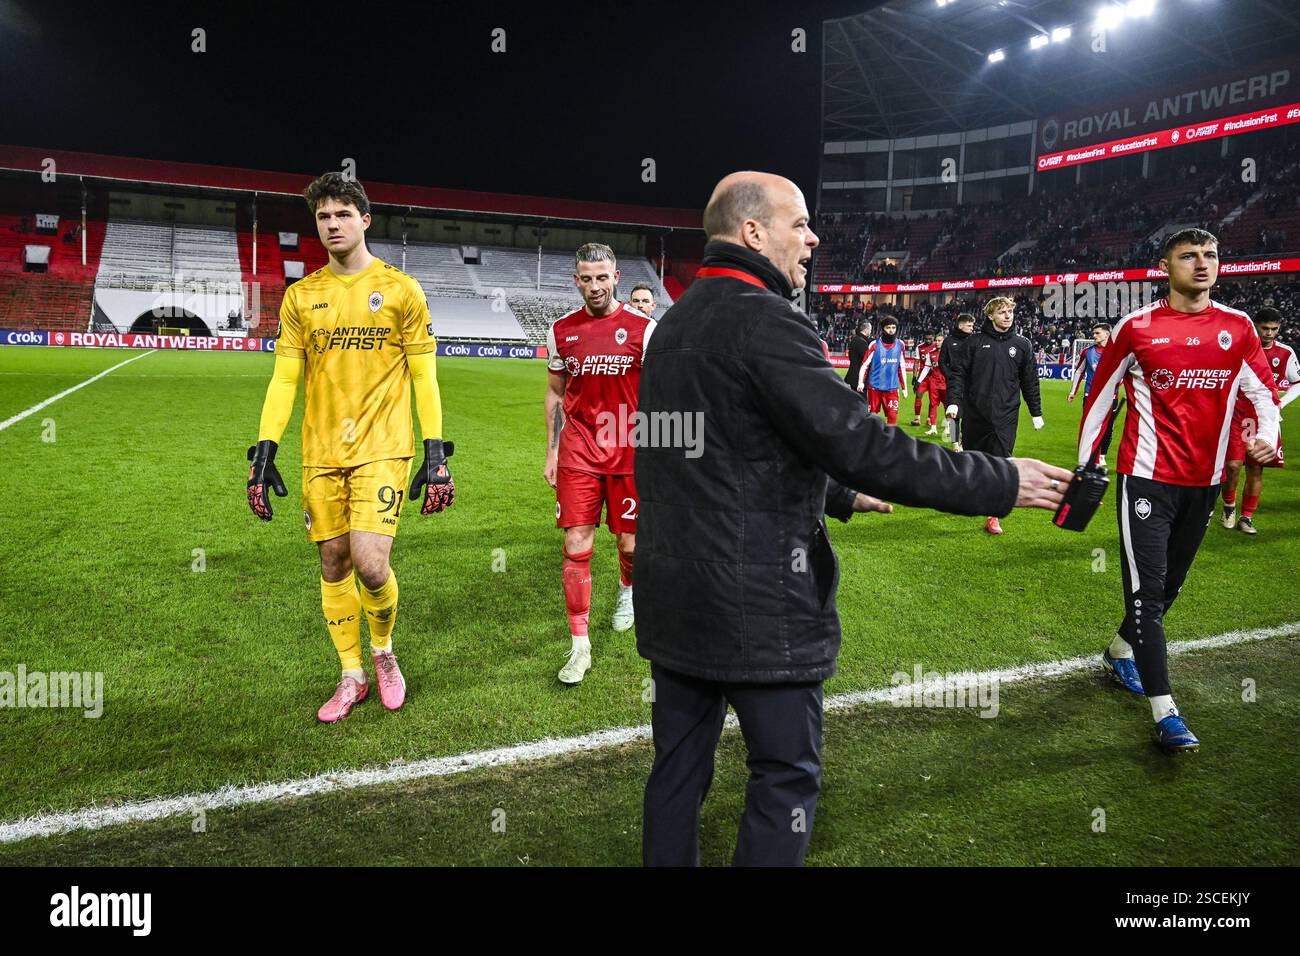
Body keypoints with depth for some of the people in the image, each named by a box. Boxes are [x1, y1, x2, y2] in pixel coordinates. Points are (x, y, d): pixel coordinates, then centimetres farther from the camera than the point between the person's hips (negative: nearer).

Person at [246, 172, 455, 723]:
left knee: (370, 563, -14)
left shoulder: (400, 289, 1)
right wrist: (264, 452, 1)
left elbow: (425, 378, 0)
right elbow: (283, 378, 9)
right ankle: (352, 676, 25)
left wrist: (436, 456, -6)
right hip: (320, 453, 4)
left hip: (382, 449, -3)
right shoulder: (300, 297, 9)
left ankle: (383, 649, 17)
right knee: (332, 564, 8)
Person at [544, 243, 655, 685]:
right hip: (578, 454, 1)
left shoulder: (644, 328, -4)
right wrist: (551, 452, 11)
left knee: (631, 543, 10)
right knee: (576, 546, -4)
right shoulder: (562, 330, 5)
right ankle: (579, 645, 5)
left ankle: (627, 590, 45)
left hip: (630, 454, -1)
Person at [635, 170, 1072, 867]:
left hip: (672, 592, 9)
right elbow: (858, 441, -22)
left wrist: (839, 495, 28)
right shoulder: (762, 319, -16)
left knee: (679, 765, 18)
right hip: (757, 601, -9)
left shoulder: (674, 323, 14)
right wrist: (1000, 483, -12)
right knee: (786, 777, 6)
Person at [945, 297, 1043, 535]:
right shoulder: (975, 342, 2)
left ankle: (993, 516, 1)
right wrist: (953, 402, -13)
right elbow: (959, 373, 0)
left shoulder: (1021, 345, 7)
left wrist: (1037, 412, 14)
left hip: (1005, 417, 1)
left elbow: (1030, 381, 12)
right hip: (975, 414, 0)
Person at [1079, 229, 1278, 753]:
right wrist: (1084, 462, 4)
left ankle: (1121, 651, 41)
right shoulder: (1137, 327, -4)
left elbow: (1262, 389, 12)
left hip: (1204, 480, 5)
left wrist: (1267, 433, -9)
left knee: (1170, 584, 16)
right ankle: (1164, 712, -6)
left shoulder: (1237, 327, 5)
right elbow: (1101, 394, 4)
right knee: (1147, 589, -10)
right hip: (1147, 476, -4)